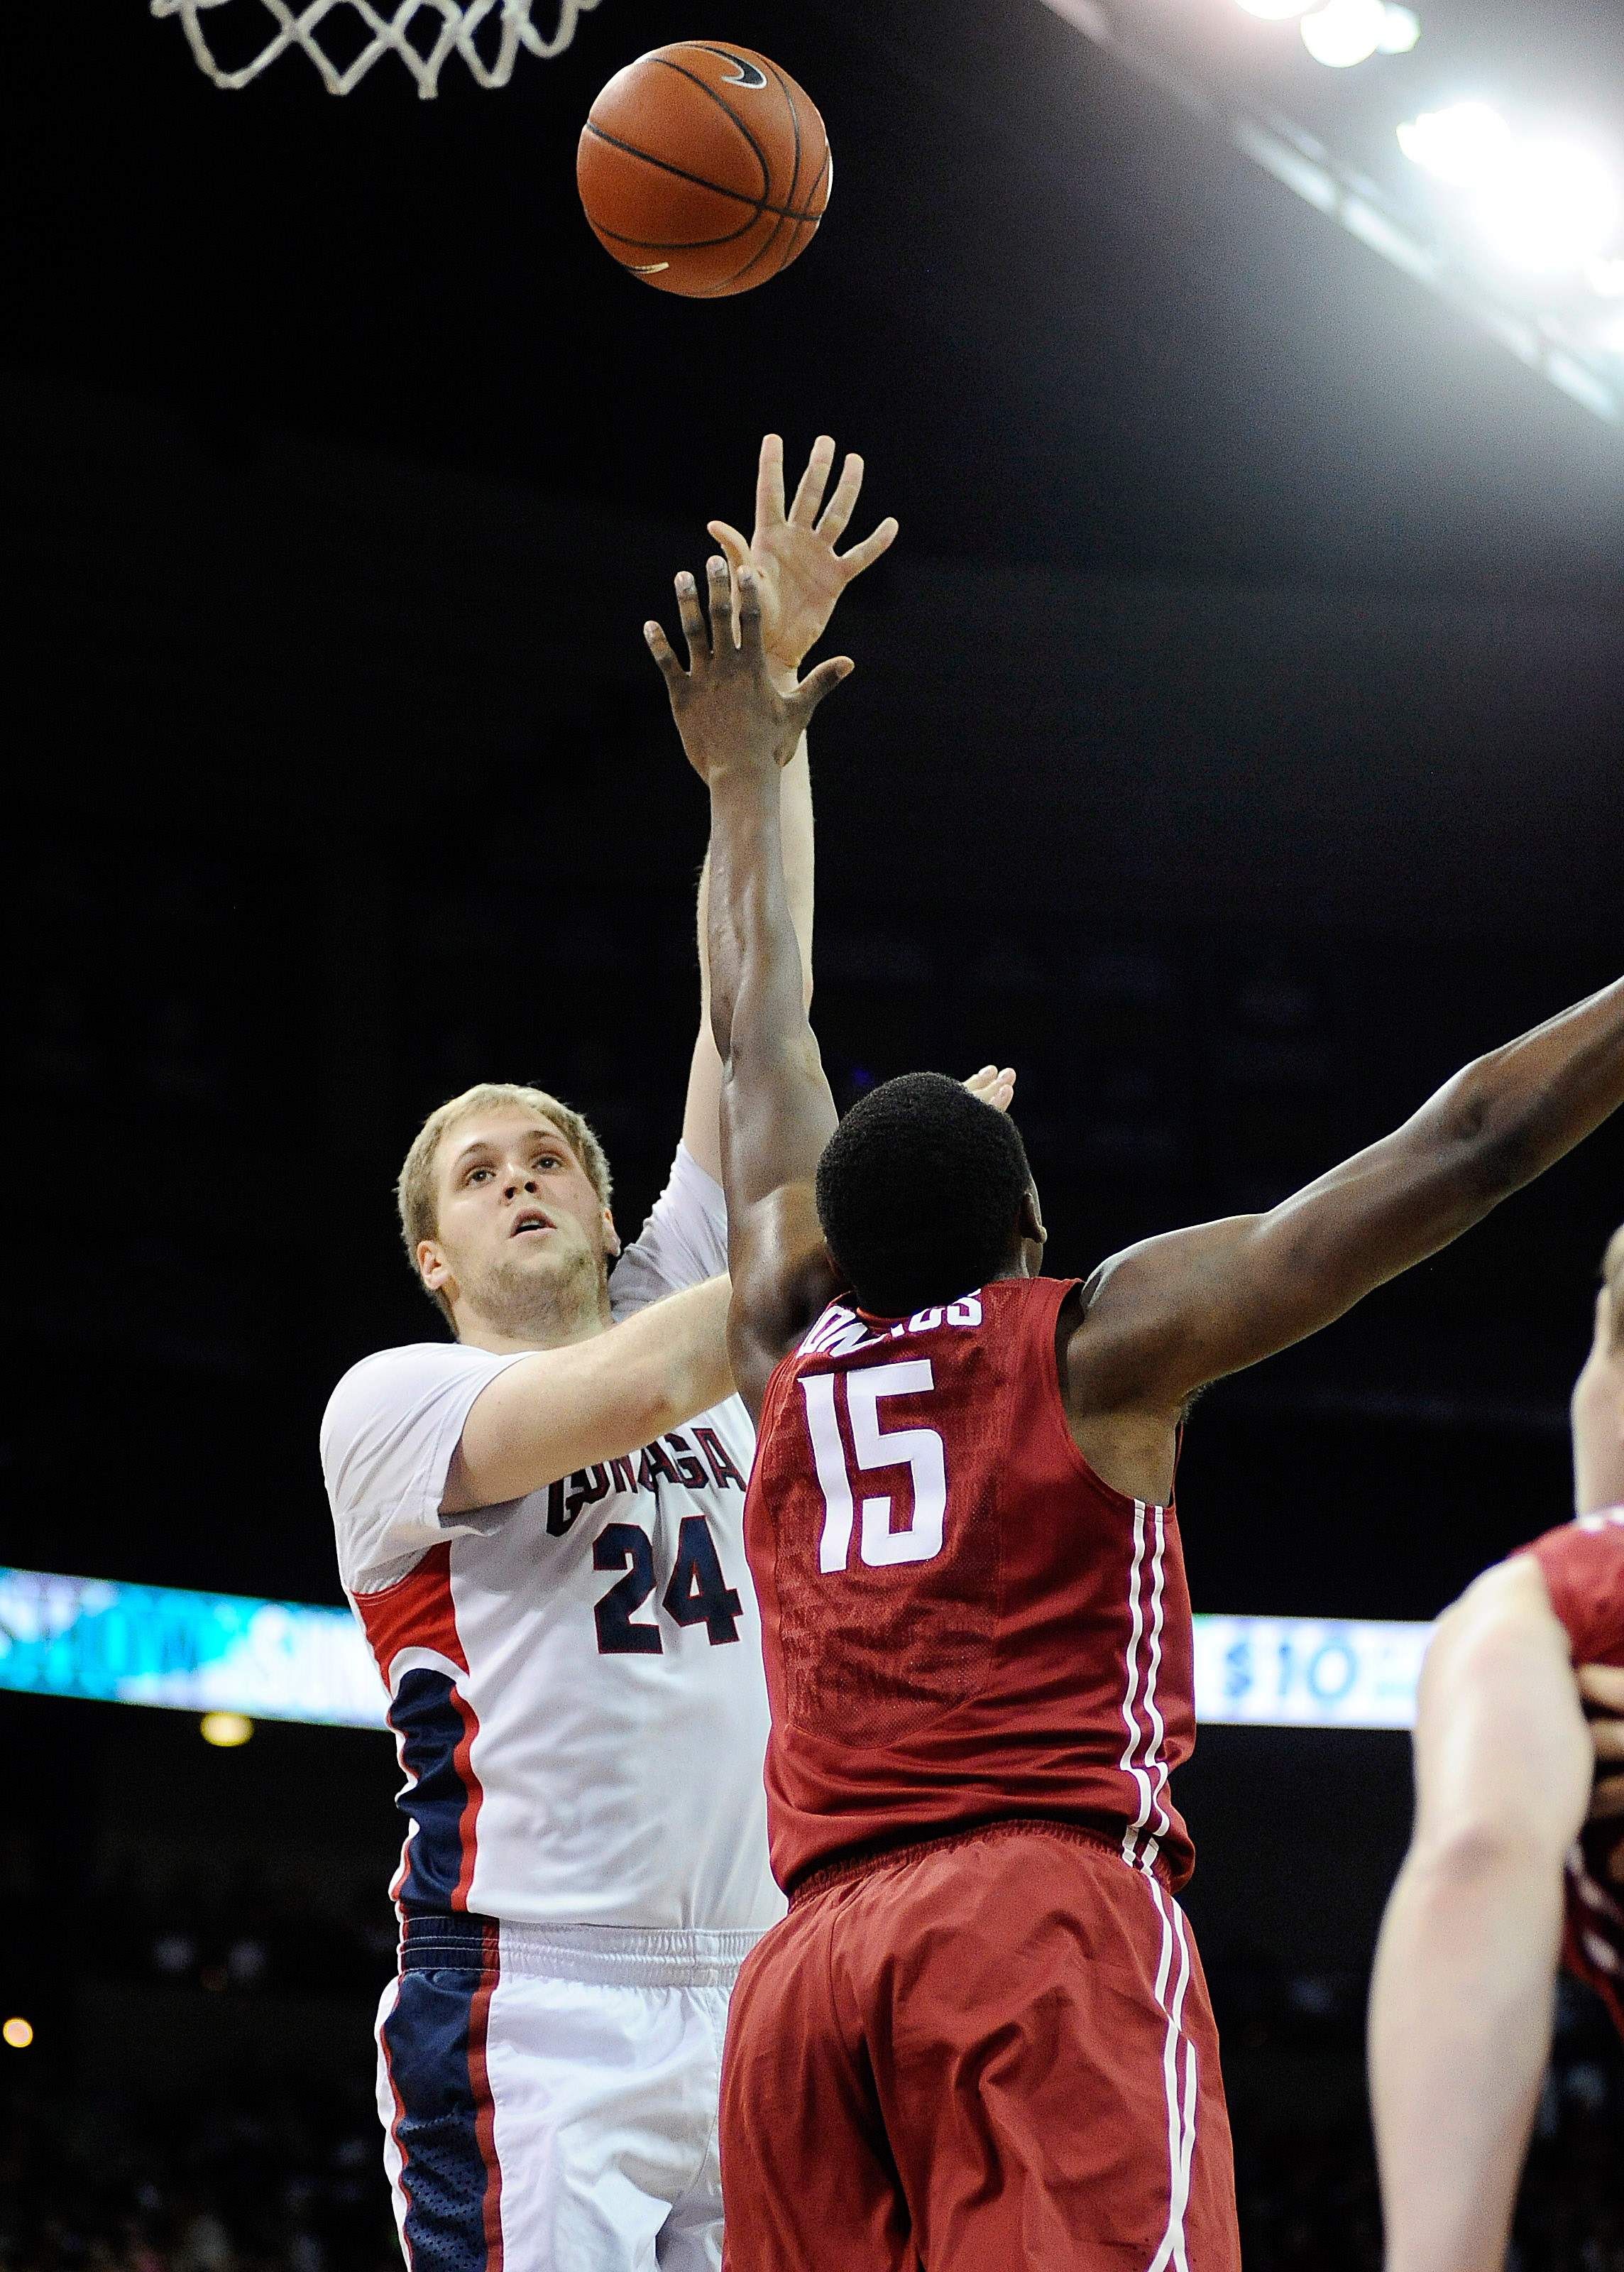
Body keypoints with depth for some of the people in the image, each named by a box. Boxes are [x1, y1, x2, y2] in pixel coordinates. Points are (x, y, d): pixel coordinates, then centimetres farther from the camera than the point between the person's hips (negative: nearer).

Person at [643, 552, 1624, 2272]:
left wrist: (748, 777, 47)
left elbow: (760, 1046, 35)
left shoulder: (793, 1347, 19)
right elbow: (1468, 1144, 6)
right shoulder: (1101, 1342, 7)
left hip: (805, 1968, 6)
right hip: (1049, 1915, -5)